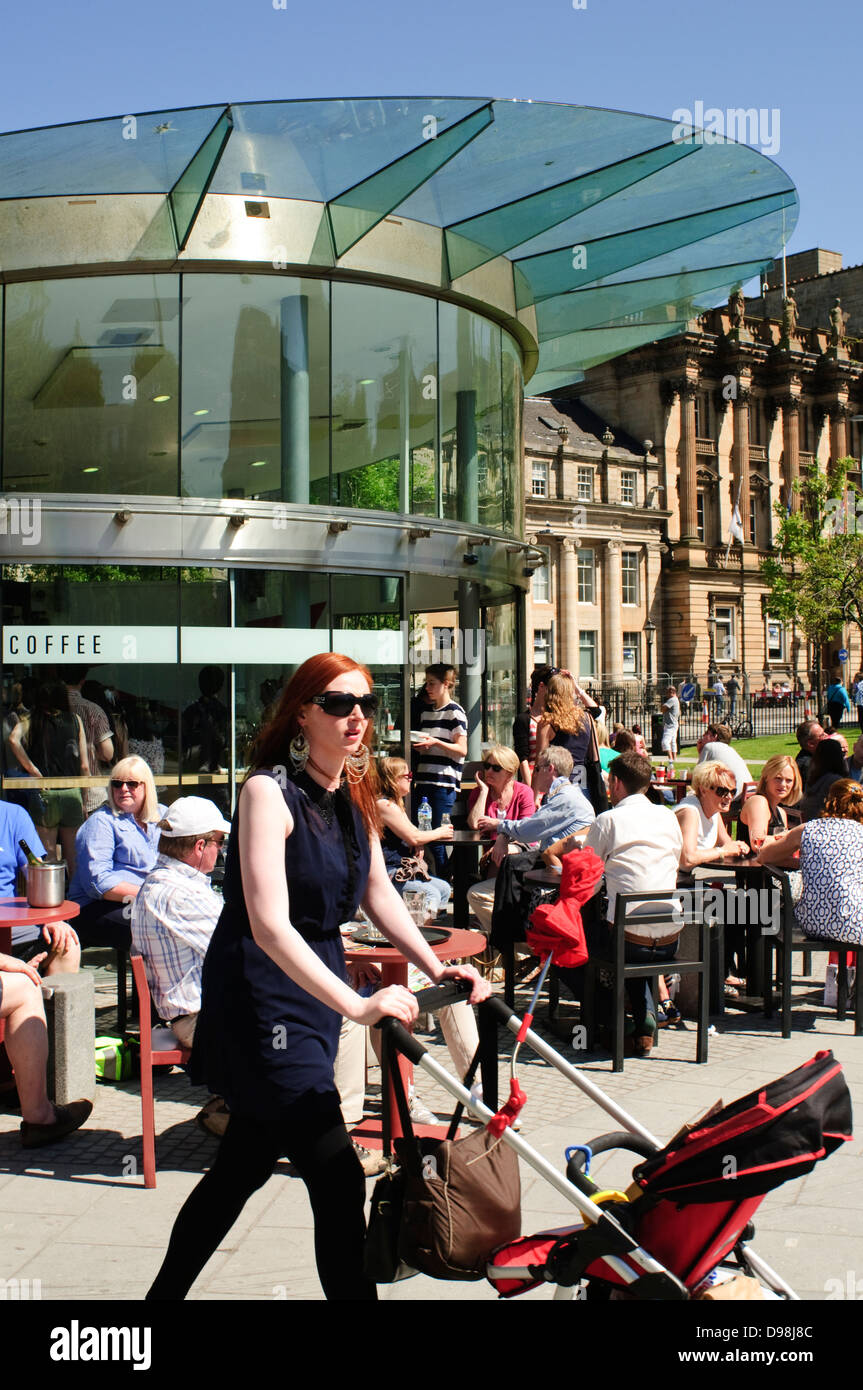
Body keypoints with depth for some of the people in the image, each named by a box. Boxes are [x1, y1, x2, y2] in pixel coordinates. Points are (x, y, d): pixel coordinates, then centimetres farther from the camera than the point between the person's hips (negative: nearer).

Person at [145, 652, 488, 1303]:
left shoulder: (355, 792, 5)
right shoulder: (269, 790, -20)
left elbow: (379, 890, 11)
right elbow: (270, 926, -28)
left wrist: (435, 966, -3)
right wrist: (356, 1004, -35)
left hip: (318, 982, 9)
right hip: (263, 992, -8)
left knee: (247, 1162, 19)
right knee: (339, 1177, -11)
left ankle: (166, 1290, 35)